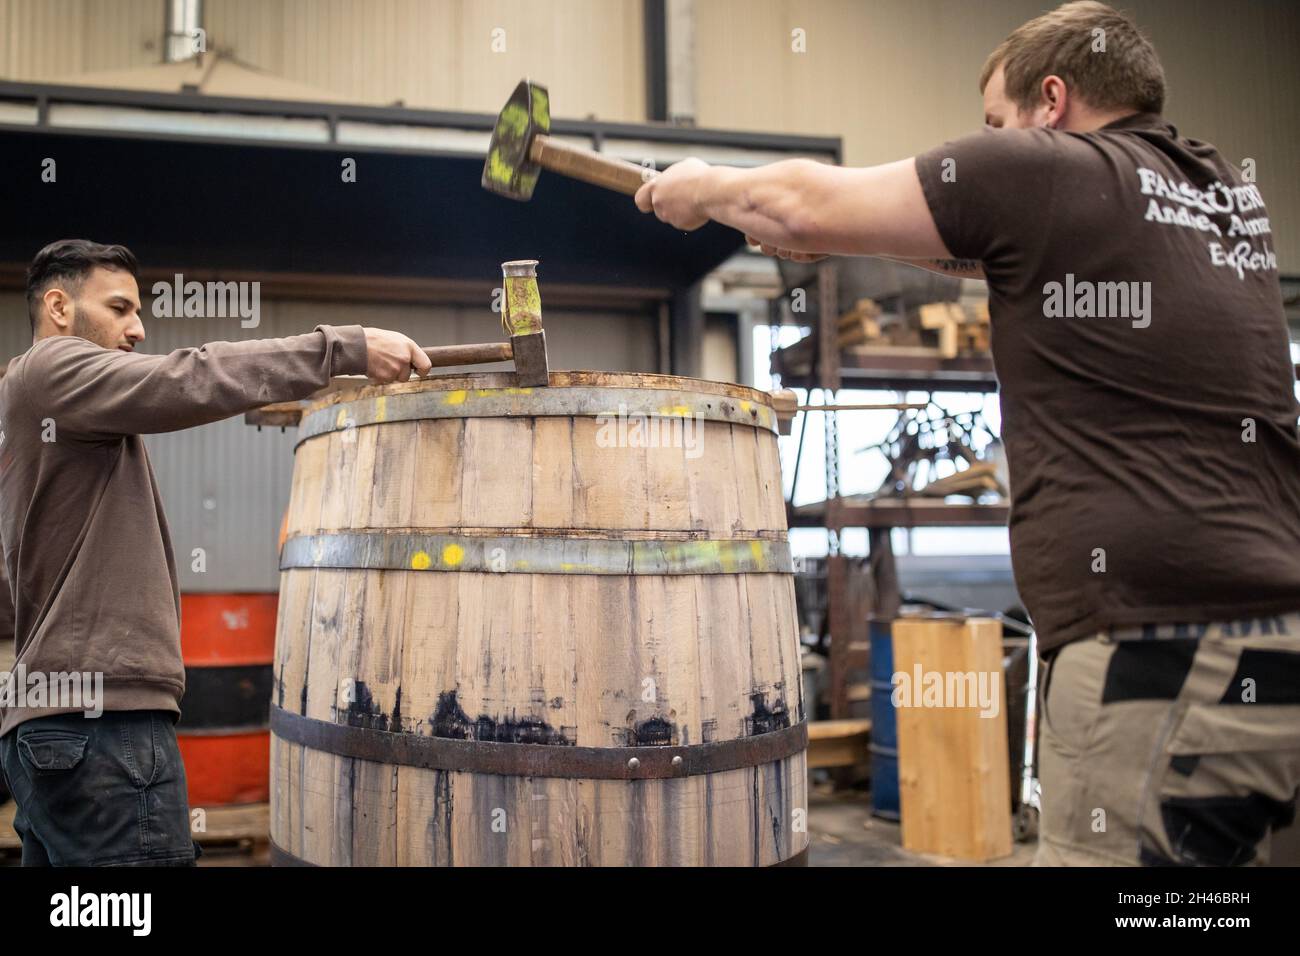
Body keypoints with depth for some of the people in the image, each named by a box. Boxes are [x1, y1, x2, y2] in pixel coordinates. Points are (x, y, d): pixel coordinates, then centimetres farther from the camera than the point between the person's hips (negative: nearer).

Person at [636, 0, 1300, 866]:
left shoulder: (1039, 171, -4)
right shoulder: (1228, 193, 18)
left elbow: (806, 209, 2)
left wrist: (702, 189, 21)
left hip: (1158, 655, -8)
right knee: (1216, 846, 17)